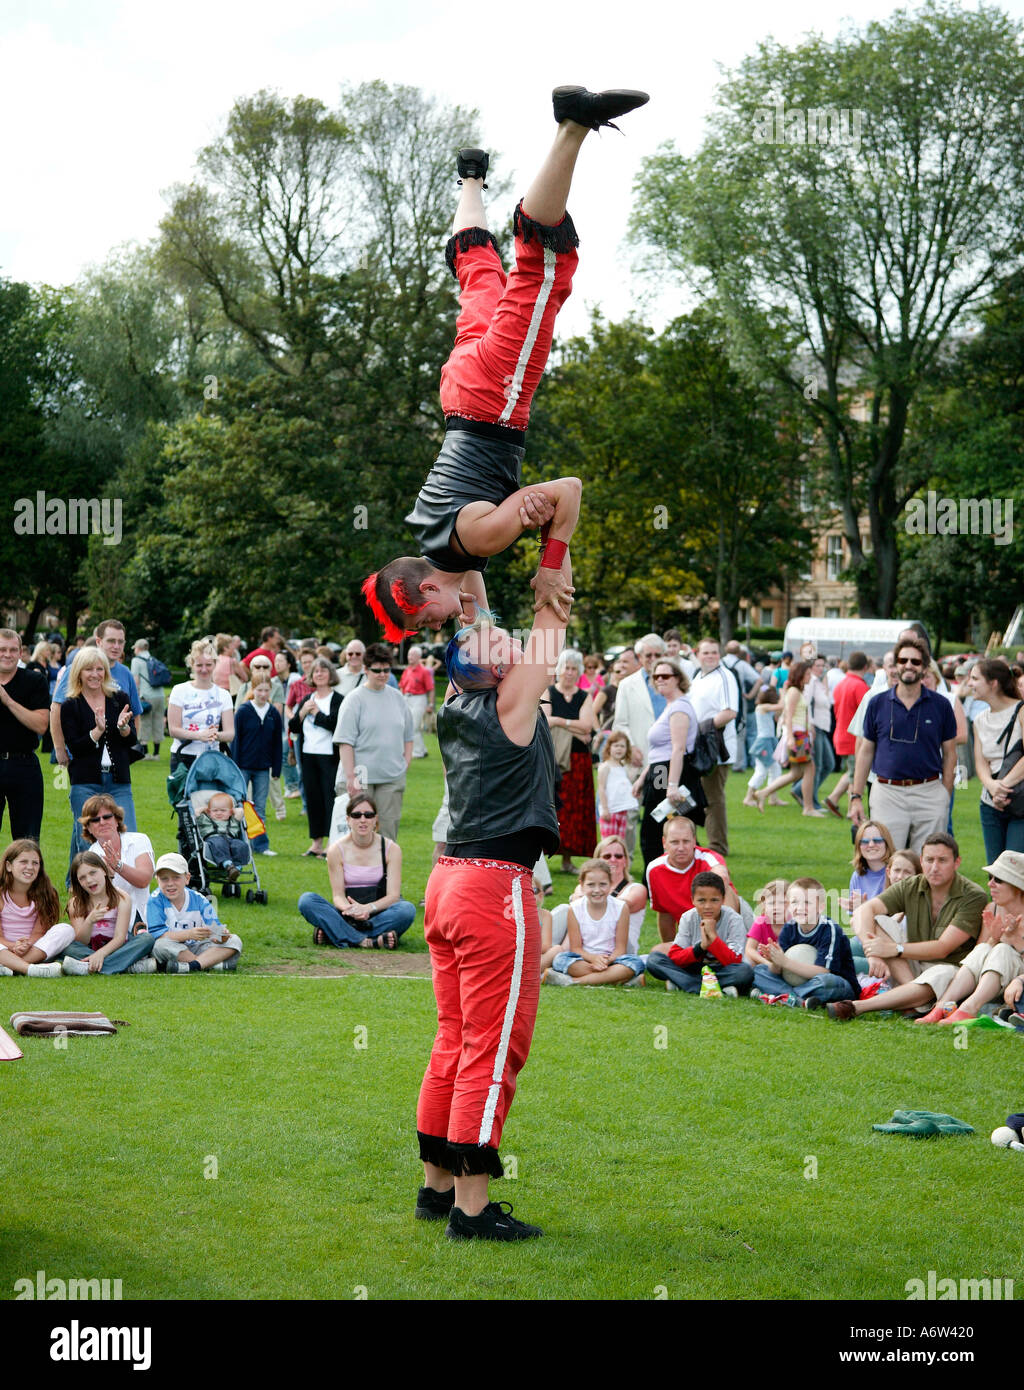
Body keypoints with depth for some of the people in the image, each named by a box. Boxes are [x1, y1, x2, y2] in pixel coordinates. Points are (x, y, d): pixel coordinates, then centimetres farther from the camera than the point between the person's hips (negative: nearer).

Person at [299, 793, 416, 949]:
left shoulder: (391, 849, -2)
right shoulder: (337, 850, -1)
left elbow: (393, 895, -8)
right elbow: (338, 895, -4)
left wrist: (368, 908, -28)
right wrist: (350, 909, -29)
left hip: (380, 914, 0)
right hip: (347, 918, 0)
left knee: (407, 909, -33)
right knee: (306, 900, -23)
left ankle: (332, 934, -35)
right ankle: (367, 941, -39)